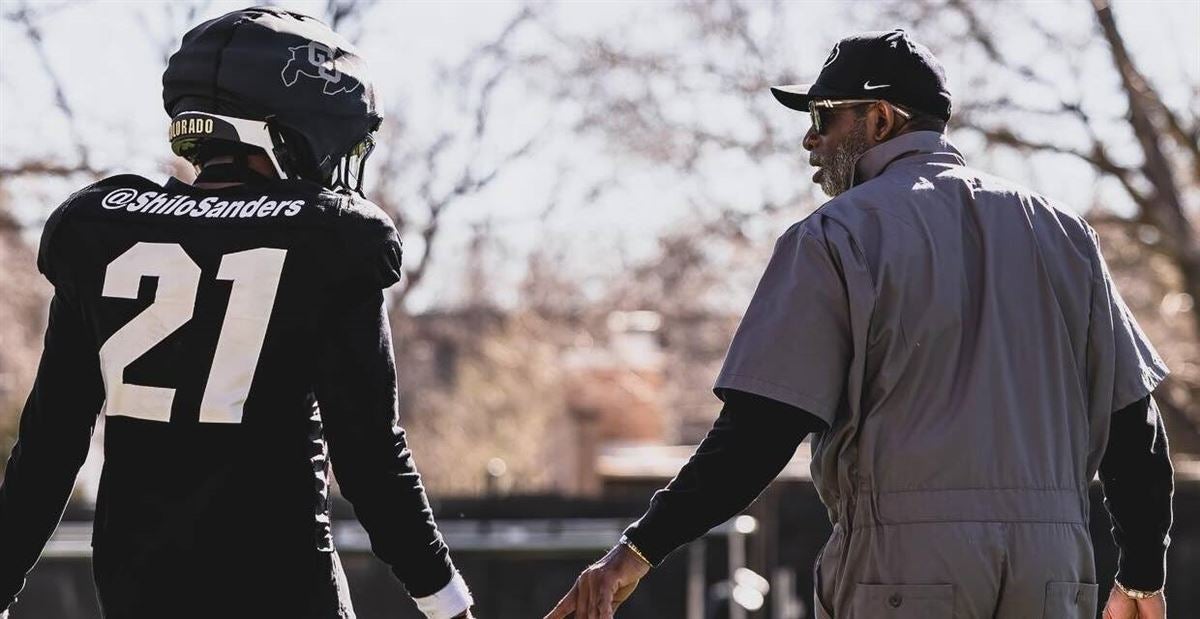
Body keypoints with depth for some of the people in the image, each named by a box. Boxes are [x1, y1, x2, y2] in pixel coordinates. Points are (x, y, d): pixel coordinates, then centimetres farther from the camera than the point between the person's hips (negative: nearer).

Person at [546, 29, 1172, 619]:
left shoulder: (836, 235, -1)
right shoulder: (1061, 230, 14)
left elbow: (761, 427, -10)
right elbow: (1132, 420, 12)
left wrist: (638, 551, -8)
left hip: (903, 566, -5)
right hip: (1052, 568, 5)